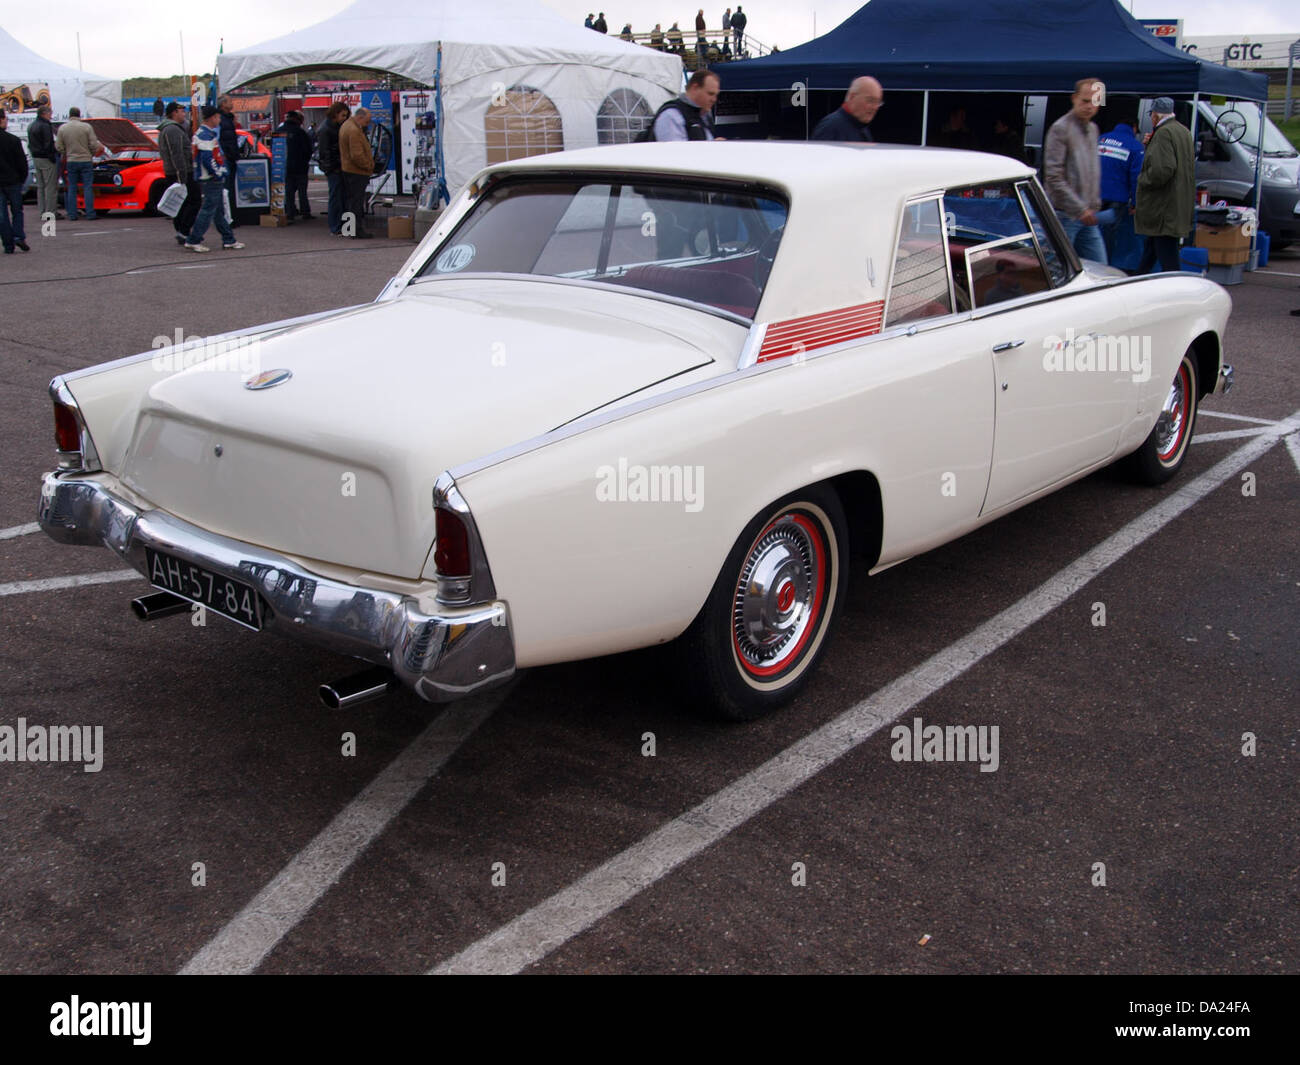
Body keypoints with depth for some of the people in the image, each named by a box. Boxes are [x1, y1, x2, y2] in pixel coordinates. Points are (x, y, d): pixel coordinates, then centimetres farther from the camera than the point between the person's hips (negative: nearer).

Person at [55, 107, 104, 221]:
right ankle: (90, 213, -3)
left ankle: (72, 215, 6)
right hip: (86, 160, -2)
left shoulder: (62, 128, 0)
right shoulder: (86, 127, -7)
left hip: (71, 162, 2)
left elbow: (59, 147, 1)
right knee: (88, 187, 1)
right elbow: (94, 145, -7)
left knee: (72, 188, 7)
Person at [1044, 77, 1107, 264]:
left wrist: (1095, 205, 14)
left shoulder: (1093, 129, 16)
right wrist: (1080, 208, -18)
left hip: (1087, 216, 8)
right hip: (1064, 215, -7)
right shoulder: (1060, 128, -10)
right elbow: (1053, 176, -17)